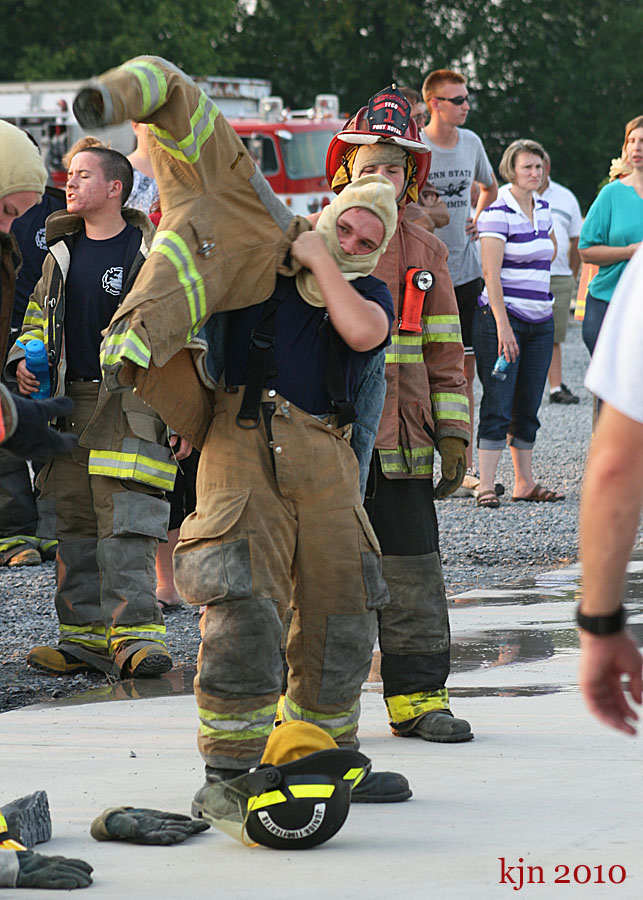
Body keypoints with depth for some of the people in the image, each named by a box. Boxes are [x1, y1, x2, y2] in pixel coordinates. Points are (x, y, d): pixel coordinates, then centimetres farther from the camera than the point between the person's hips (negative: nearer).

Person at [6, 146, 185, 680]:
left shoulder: (152, 255, -2)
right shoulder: (61, 254, 14)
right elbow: (39, 316, 25)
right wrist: (25, 359, 5)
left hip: (130, 405, -6)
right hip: (70, 402, 6)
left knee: (126, 521, -13)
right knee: (73, 521, 5)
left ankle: (135, 631, -14)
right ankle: (85, 633, 10)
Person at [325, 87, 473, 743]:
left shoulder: (425, 253, 11)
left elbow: (444, 350, 13)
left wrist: (453, 433, 6)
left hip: (402, 442, 3)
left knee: (410, 576, 4)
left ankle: (417, 695, 13)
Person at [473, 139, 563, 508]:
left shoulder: (543, 207, 11)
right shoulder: (498, 213, -12)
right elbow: (491, 273, -18)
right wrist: (503, 324, -23)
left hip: (540, 321, 7)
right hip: (502, 315, -7)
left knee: (528, 406, 10)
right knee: (498, 404, -8)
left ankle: (525, 482, 15)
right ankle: (486, 485, -7)